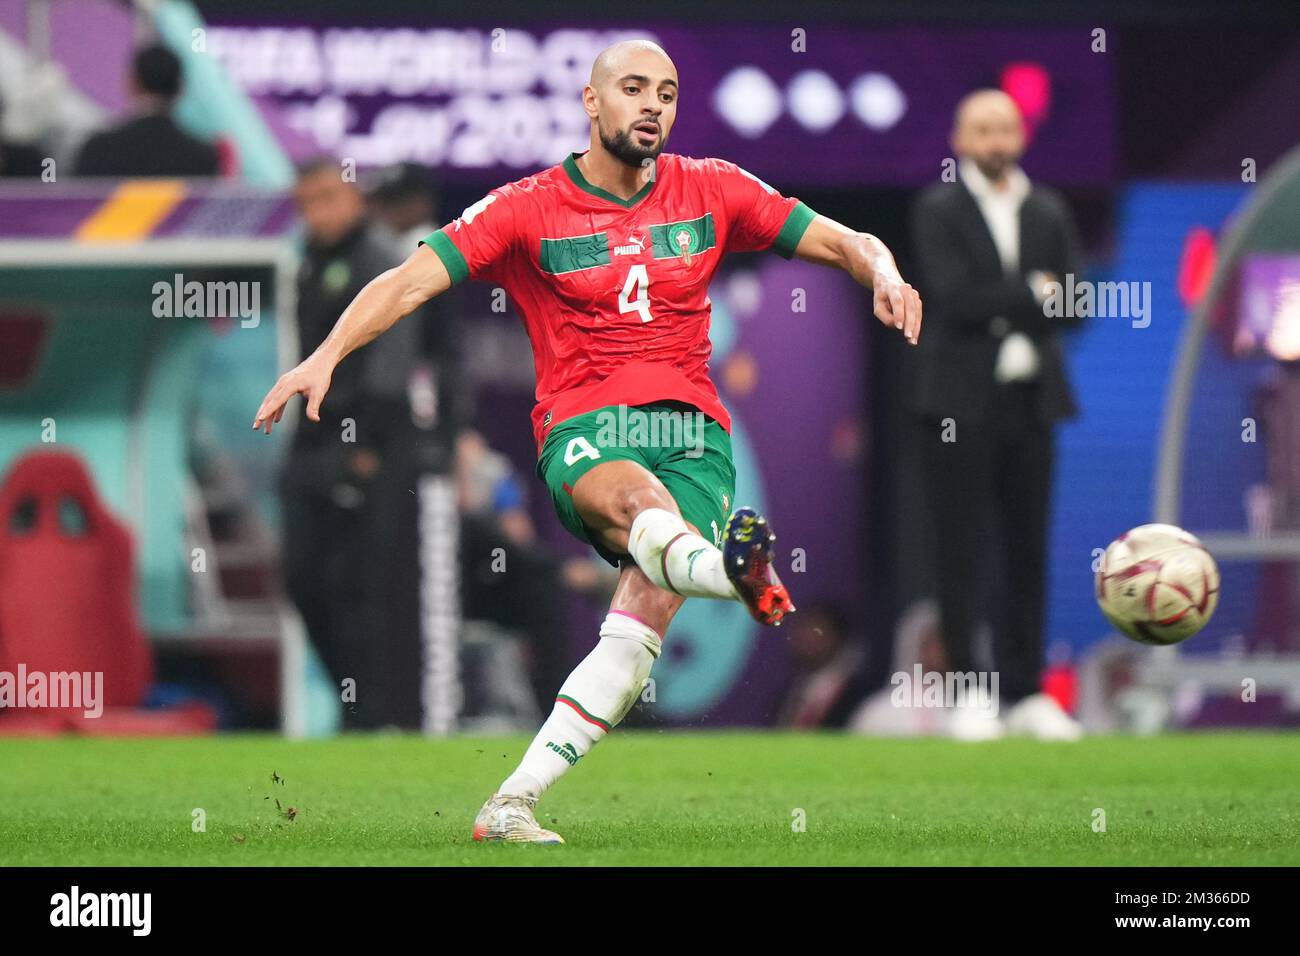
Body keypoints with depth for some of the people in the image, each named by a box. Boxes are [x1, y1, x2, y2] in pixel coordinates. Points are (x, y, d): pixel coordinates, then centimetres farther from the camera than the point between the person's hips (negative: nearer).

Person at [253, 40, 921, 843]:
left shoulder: (711, 191, 12)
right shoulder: (529, 209, 5)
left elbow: (844, 243, 14)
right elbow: (411, 281, -2)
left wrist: (884, 274, -9)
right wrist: (327, 356, -17)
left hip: (694, 433, 2)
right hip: (583, 434, -2)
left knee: (642, 622, -20)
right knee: (635, 497, -39)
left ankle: (512, 805, -19)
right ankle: (728, 567, -73)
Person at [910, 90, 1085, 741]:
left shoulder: (1049, 212, 12)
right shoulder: (938, 211, 0)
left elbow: (1074, 307, 2)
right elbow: (954, 297, -14)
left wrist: (996, 306, -12)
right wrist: (1033, 292, -9)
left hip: (1031, 396, 4)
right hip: (961, 402, -4)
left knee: (1029, 549, 4)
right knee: (961, 551, -4)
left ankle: (1024, 691, 9)